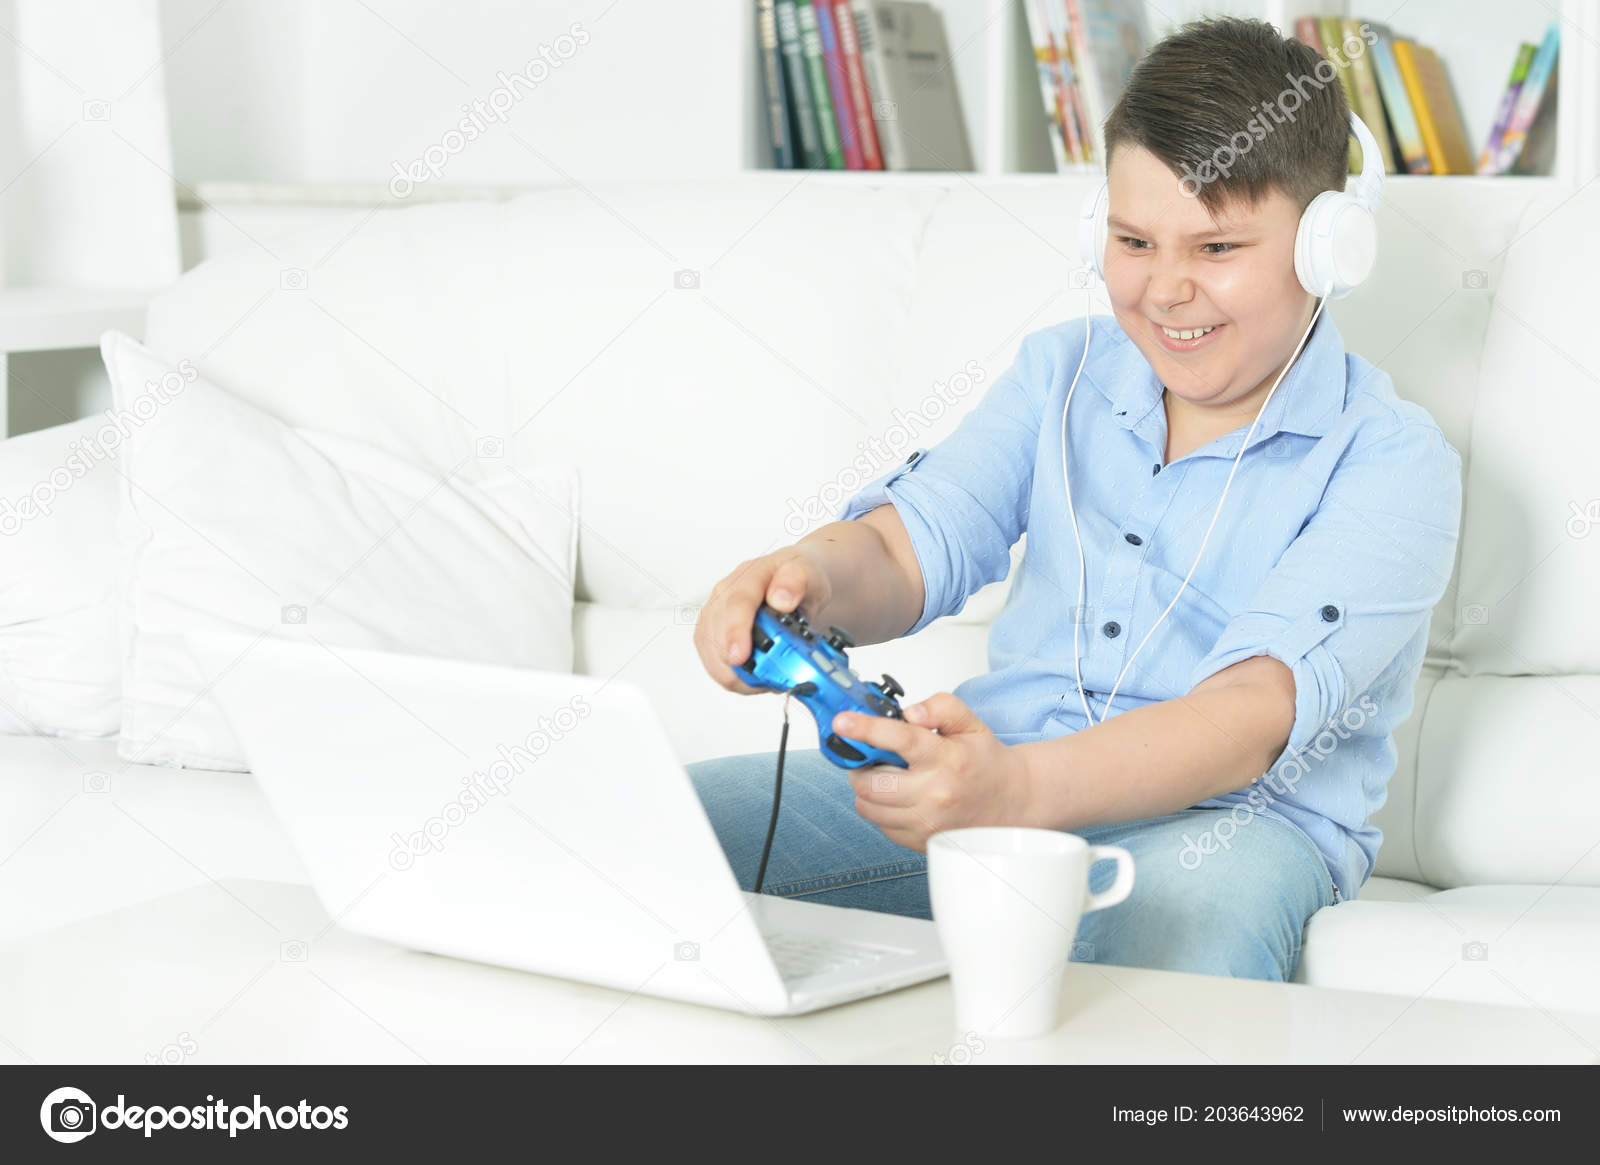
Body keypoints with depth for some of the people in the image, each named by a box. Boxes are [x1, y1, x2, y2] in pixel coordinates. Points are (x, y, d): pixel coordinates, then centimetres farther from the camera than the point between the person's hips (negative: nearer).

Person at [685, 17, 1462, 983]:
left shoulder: (1391, 463, -6)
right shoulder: (1065, 371, 13)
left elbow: (1259, 709, -21)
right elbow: (913, 544, 3)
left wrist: (1022, 787, -39)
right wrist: (812, 578, -24)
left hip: (1233, 816, -5)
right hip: (995, 773, 5)